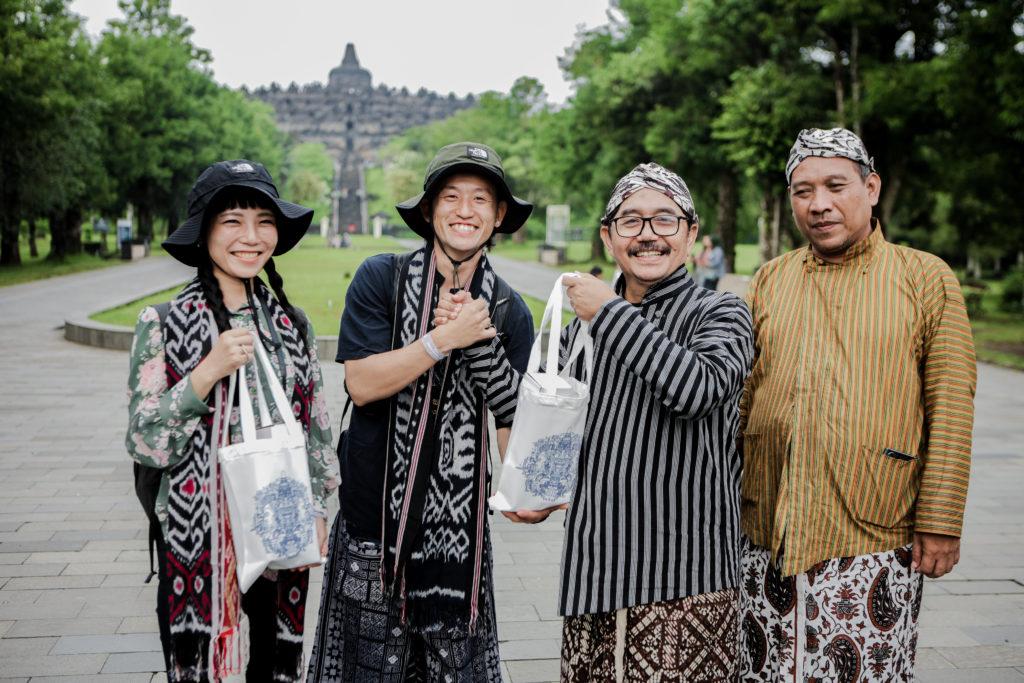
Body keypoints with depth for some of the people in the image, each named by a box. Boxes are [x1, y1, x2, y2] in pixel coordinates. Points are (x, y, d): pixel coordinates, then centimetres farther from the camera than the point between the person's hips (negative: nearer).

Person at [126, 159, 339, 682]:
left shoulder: (290, 324, 5)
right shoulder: (163, 323, -6)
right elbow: (143, 442, -9)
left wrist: (315, 511, 7)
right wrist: (209, 372, -19)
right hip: (196, 529, -3)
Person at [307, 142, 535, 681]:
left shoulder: (508, 310, 4)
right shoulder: (380, 278, -3)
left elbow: (516, 418, 1)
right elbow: (362, 383, -13)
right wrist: (447, 338, -17)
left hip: (459, 524, 2)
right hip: (374, 514, -1)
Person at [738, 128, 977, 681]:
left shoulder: (927, 279, 2)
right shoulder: (768, 282, 11)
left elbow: (950, 411, -2)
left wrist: (941, 524, -7)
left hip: (874, 540, -3)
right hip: (765, 539, 3)